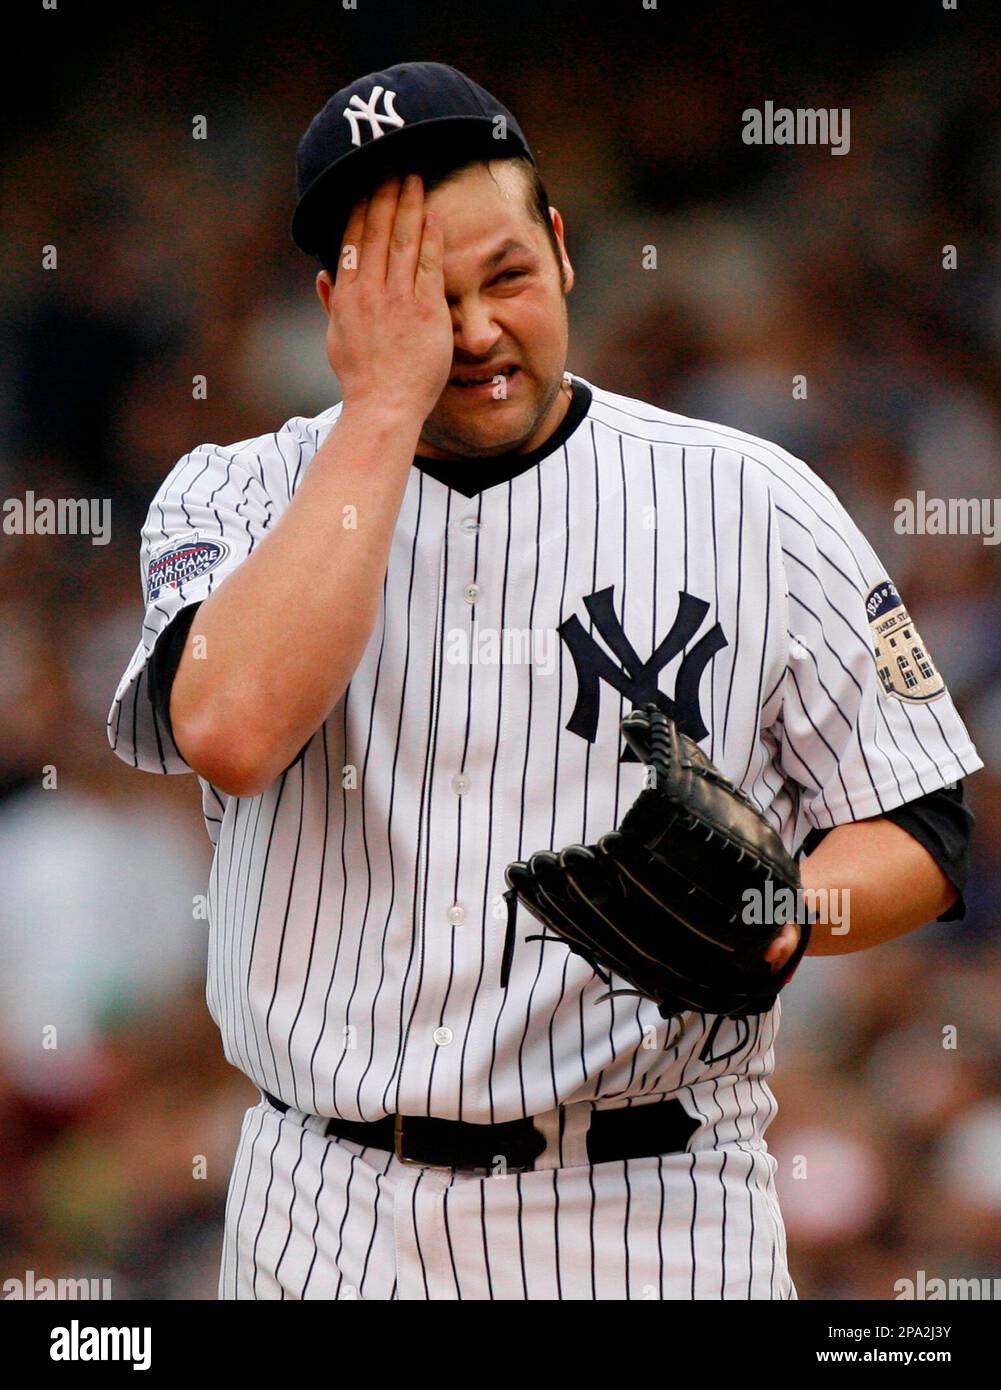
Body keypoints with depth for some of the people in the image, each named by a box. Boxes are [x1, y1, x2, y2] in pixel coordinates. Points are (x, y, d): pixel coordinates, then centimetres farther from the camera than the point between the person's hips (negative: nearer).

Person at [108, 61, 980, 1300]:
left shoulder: (752, 503, 1)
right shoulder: (239, 496, 2)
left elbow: (922, 838, 5)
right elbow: (231, 731, -20)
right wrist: (385, 403, -16)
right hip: (323, 1223, 1)